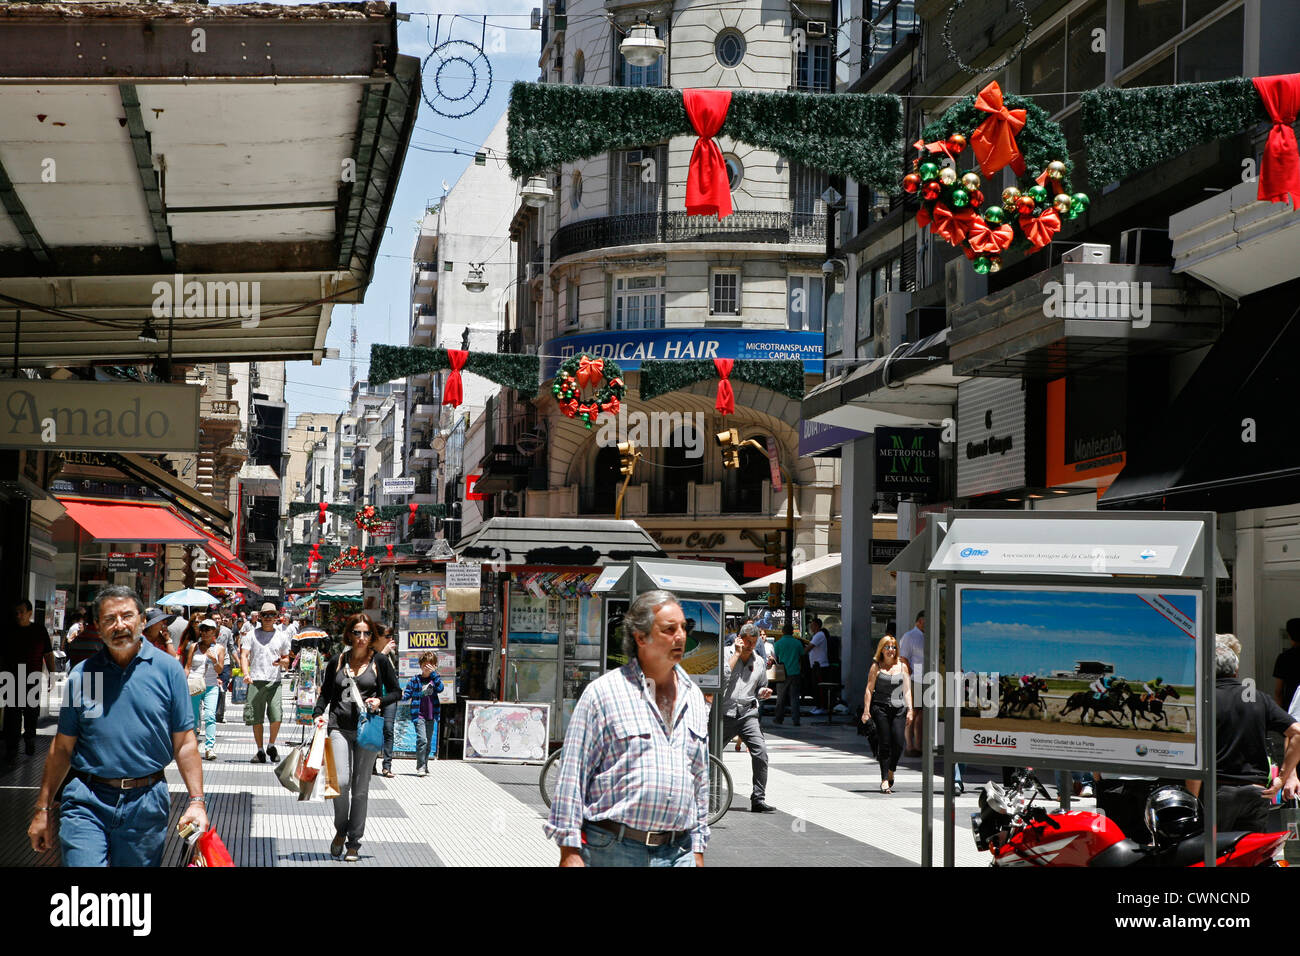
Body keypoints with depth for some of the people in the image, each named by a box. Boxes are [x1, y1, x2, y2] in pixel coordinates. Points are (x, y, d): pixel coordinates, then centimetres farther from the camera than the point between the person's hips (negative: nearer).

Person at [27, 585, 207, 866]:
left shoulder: (168, 669, 2)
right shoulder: (81, 675, 4)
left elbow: (184, 744, 2)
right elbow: (62, 748, 9)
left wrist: (197, 801, -5)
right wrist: (43, 809, 9)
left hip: (146, 804, 0)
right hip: (86, 803, 0)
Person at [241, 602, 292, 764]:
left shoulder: (281, 637, 14)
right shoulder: (251, 635, 8)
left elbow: (287, 660, 20)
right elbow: (244, 656, -1)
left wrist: (282, 661, -5)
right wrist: (246, 674, -18)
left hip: (274, 682, 1)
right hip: (255, 680, 0)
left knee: (277, 717, -13)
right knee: (256, 719, 1)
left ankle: (271, 745, 10)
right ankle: (260, 751, 13)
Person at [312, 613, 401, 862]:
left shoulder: (379, 662, 4)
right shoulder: (337, 662, 8)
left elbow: (396, 691, 9)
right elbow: (325, 692, 16)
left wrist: (380, 701, -10)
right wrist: (319, 714, -1)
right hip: (339, 727, 1)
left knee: (360, 788, 3)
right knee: (341, 782, -14)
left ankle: (354, 842, 13)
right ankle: (341, 830, 11)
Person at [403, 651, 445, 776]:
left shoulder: (435, 679, 8)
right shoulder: (415, 680, 2)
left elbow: (440, 689, -11)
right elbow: (408, 694, 2)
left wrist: (434, 673, -15)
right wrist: (401, 696, -20)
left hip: (431, 716, 3)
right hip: (419, 715, -3)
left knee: (428, 742, 10)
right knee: (422, 740, -16)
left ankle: (424, 766, 21)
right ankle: (420, 767, -11)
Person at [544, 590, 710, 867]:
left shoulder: (693, 697, 15)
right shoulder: (603, 693, -2)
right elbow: (571, 777, -4)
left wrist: (698, 849, 18)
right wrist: (569, 850, -9)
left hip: (678, 852, 4)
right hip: (612, 851, -4)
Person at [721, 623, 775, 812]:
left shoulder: (759, 662, 13)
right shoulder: (726, 654, 1)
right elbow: (722, 676, -17)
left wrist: (763, 693, 2)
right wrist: (737, 654, -12)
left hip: (748, 713, 2)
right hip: (725, 713, -2)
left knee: (761, 753, -14)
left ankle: (758, 800, -9)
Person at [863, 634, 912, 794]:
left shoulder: (902, 666, 12)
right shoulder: (876, 667, 4)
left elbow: (907, 690, 12)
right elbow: (869, 689, 2)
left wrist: (910, 709, 4)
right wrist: (866, 710, -5)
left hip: (899, 708, 2)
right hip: (880, 707, -2)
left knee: (899, 742, -8)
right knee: (885, 743, -6)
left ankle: (891, 771, 18)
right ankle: (884, 779, -1)